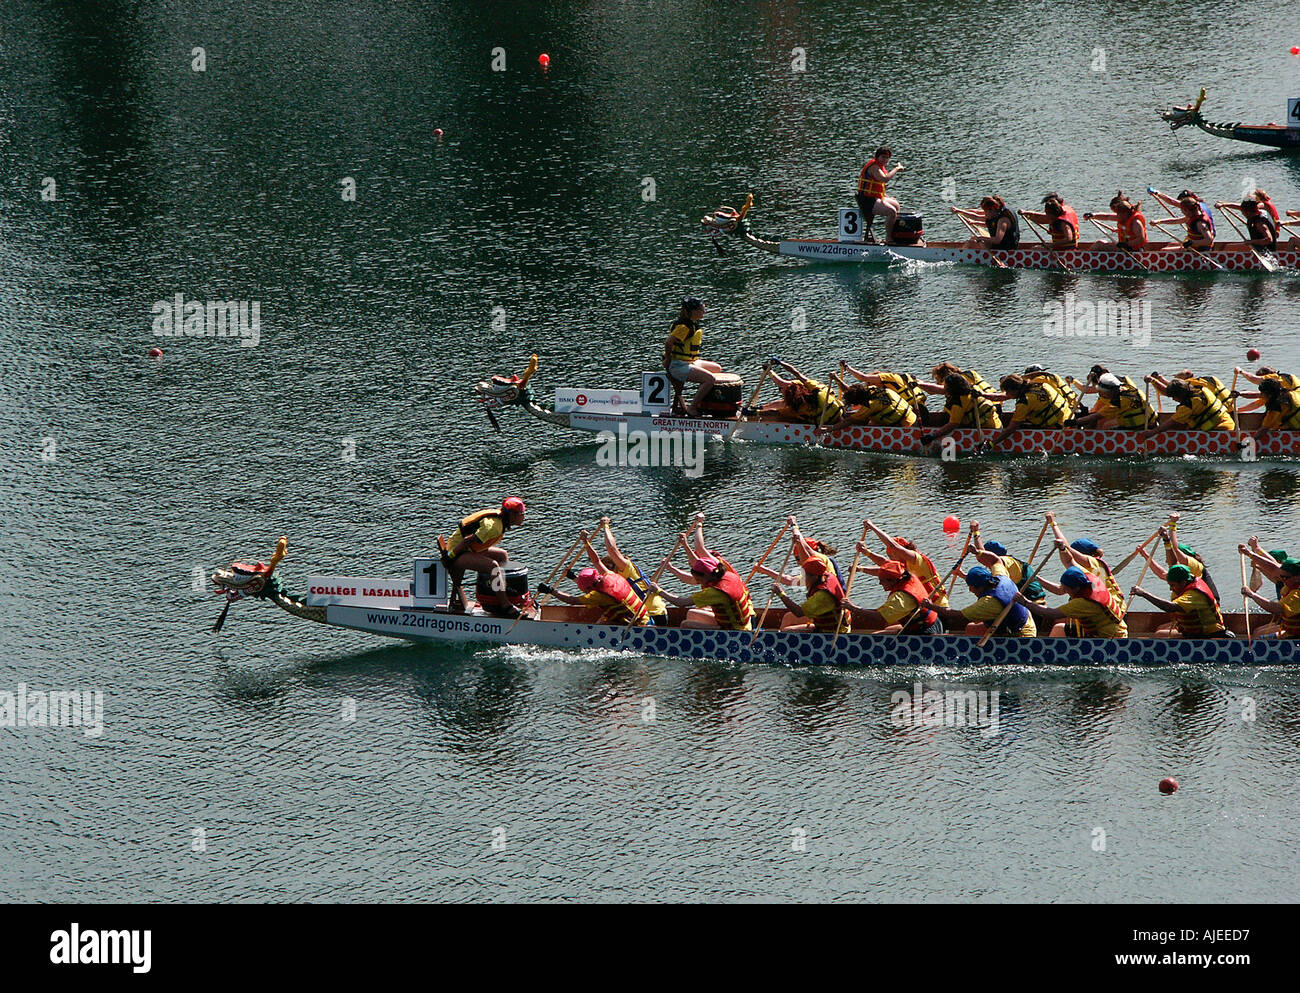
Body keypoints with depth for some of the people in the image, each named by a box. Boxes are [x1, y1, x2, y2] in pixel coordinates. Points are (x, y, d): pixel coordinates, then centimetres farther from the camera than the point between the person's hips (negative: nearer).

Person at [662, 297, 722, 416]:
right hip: (679, 366, -11)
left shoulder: (694, 324, 11)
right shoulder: (684, 326, -21)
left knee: (717, 369, 21)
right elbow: (668, 342, -26)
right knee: (710, 379, -24)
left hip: (691, 362, 11)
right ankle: (692, 409, -17)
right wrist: (667, 360, -15)